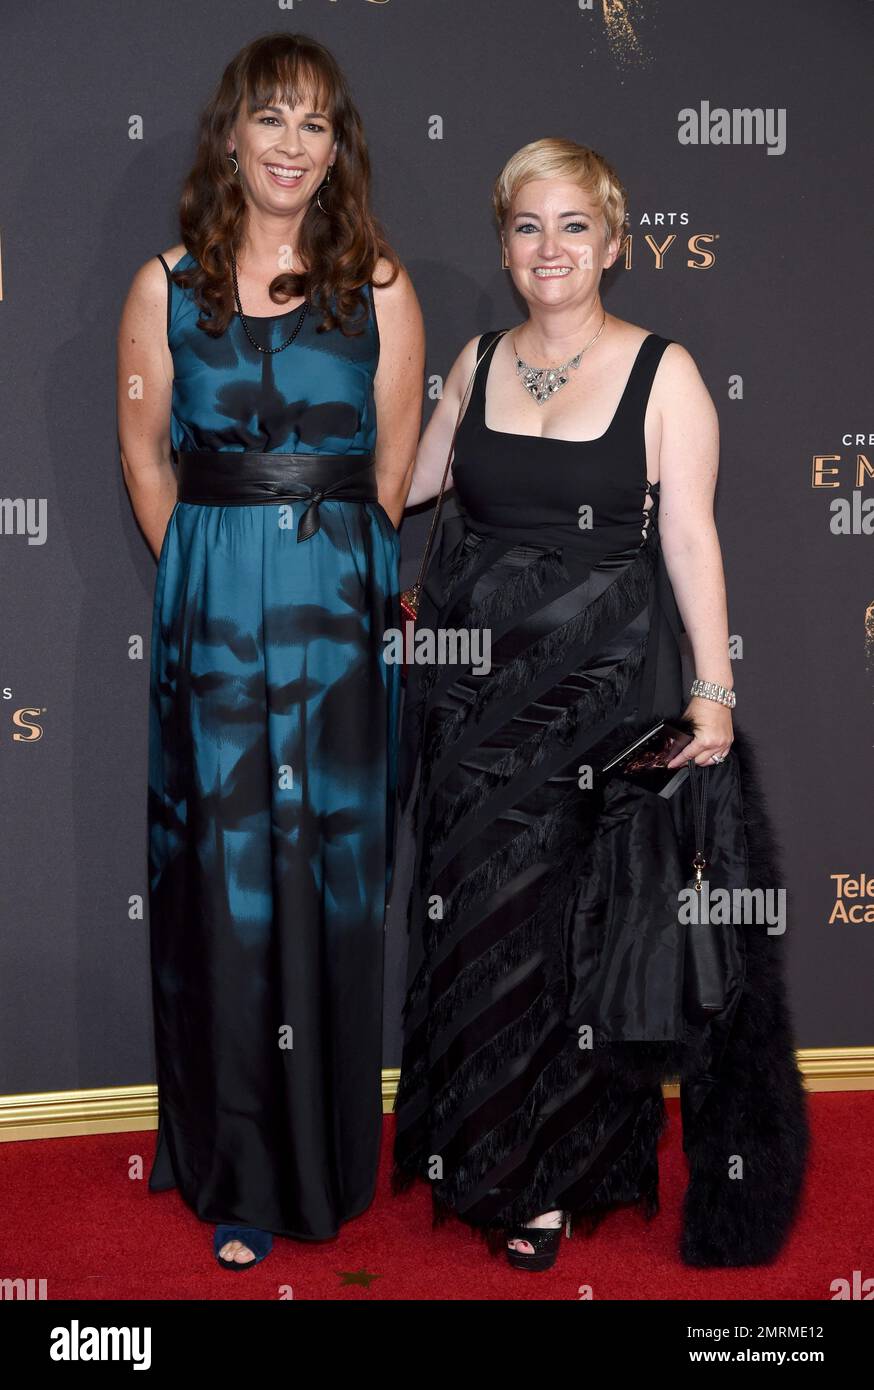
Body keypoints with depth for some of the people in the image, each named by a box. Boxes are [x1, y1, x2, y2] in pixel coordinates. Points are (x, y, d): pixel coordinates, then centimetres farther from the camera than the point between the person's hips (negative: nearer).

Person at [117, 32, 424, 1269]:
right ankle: (239, 1177, 15)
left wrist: (326, 563, 5)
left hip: (340, 611, 0)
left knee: (332, 871, 5)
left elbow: (395, 469, 6)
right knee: (225, 871, 2)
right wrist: (207, 572, 6)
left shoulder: (378, 287, 4)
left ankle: (327, 1156, 22)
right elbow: (144, 455, 10)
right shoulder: (167, 287, 5)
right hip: (212, 609, 0)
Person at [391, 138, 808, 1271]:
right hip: (477, 679, 4)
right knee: (478, 920, 9)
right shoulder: (478, 363, 8)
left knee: (580, 928, 2)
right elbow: (407, 481, 21)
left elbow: (689, 538, -7)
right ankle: (487, 1154, 29)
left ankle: (558, 1173, 20)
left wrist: (713, 689, -11)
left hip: (604, 683, -4)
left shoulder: (663, 371, -4)